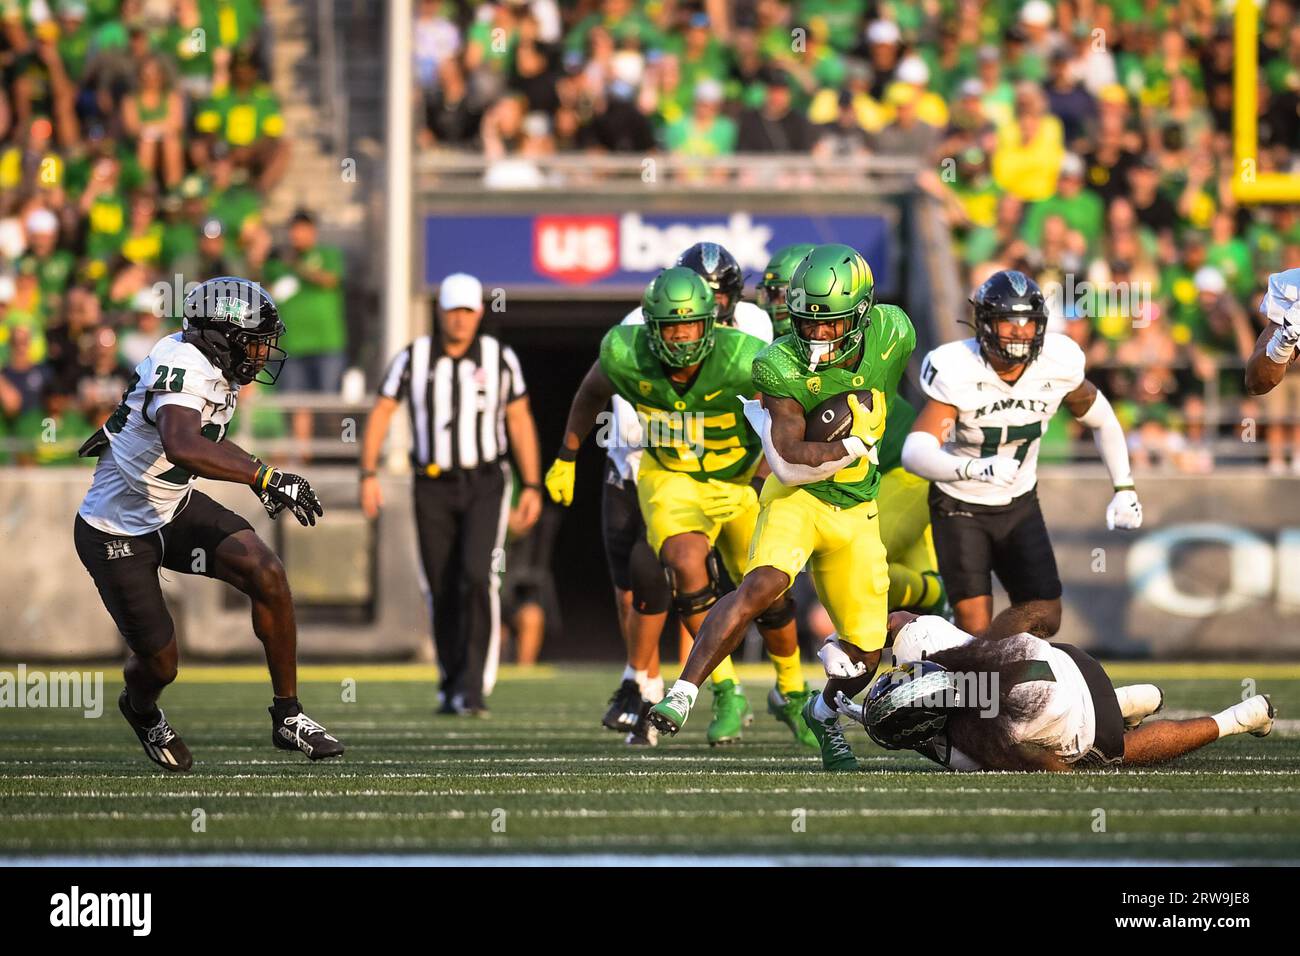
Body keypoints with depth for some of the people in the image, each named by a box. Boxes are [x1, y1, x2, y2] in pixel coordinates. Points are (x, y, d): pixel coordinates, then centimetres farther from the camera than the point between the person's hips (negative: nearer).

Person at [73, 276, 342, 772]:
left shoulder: (210, 366, -1)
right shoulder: (184, 367, -29)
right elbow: (182, 447, -49)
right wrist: (265, 477, -51)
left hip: (174, 510, 8)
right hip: (118, 534, -8)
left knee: (267, 574, -13)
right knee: (160, 661, 1)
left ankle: (288, 716, -2)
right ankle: (141, 711, 40)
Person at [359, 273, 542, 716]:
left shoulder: (500, 359, -2)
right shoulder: (413, 359, -2)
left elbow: (521, 423, 3)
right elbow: (380, 415, -2)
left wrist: (532, 486, -1)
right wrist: (368, 475, -13)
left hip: (485, 486, -2)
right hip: (433, 486, 2)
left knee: (477, 577, -19)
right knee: (443, 591, 4)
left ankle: (473, 686, -18)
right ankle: (453, 686, 22)